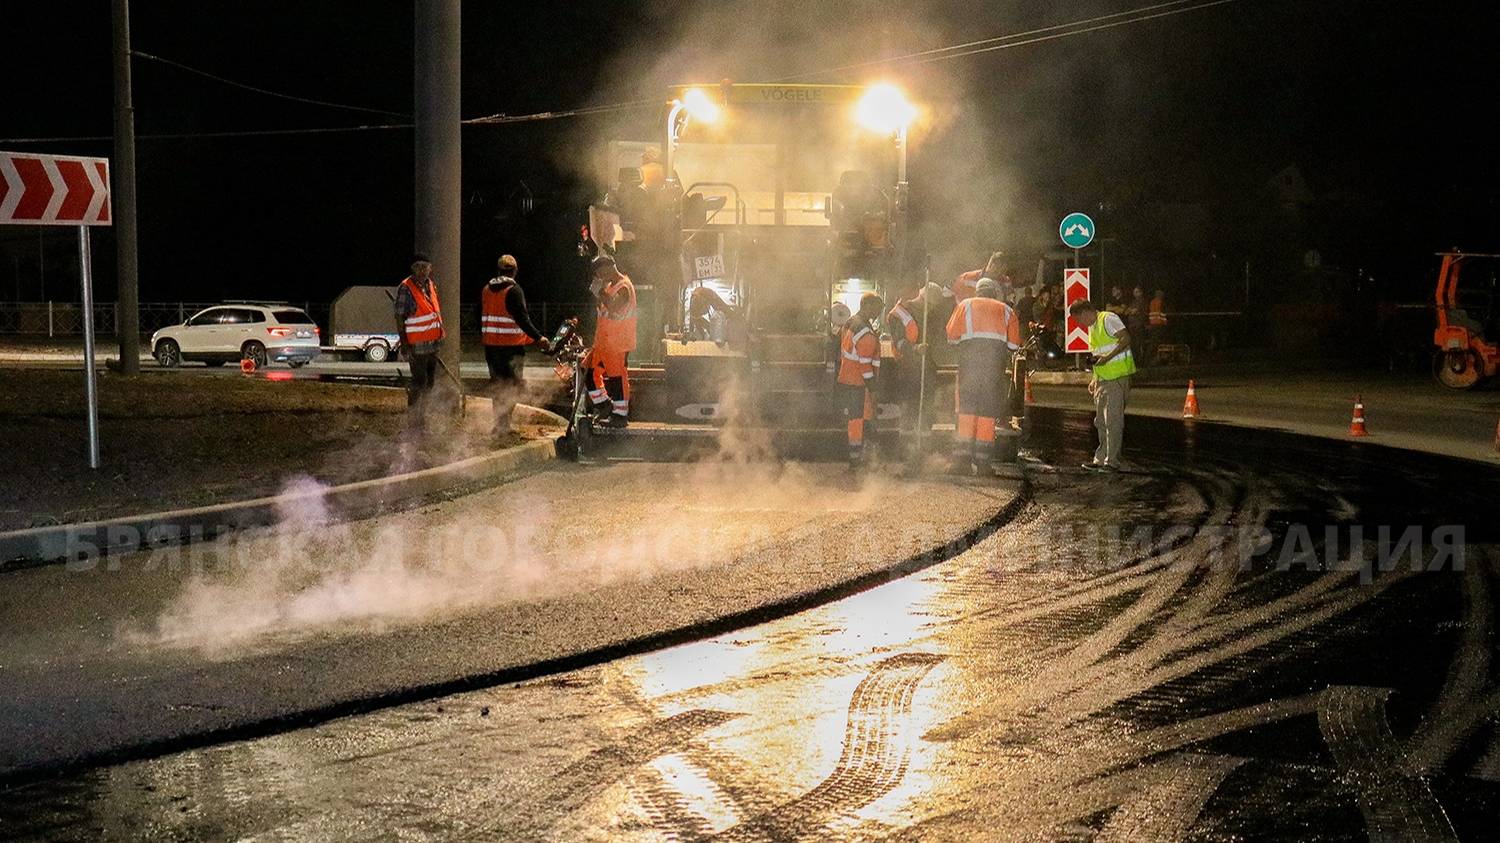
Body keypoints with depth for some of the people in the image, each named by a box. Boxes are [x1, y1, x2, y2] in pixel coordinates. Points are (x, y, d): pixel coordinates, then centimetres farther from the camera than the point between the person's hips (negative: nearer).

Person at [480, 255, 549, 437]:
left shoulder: (486, 290, 9)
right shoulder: (513, 290, -12)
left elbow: (480, 317, 17)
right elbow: (522, 318, -20)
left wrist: (482, 337, 29)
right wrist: (538, 337, -19)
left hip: (490, 344, 6)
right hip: (511, 345, -6)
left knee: (497, 384, 15)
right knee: (512, 385, -1)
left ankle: (499, 422, 18)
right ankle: (503, 424, -12)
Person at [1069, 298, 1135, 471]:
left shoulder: (1108, 319, -8)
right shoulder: (1092, 328, 21)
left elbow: (1126, 338, -19)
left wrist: (1107, 356, -24)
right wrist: (1095, 379, 18)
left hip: (1117, 378, -10)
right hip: (1103, 379, 10)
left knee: (1113, 420, -8)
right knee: (1101, 422, 12)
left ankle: (1112, 461, -6)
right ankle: (1101, 459, 18)